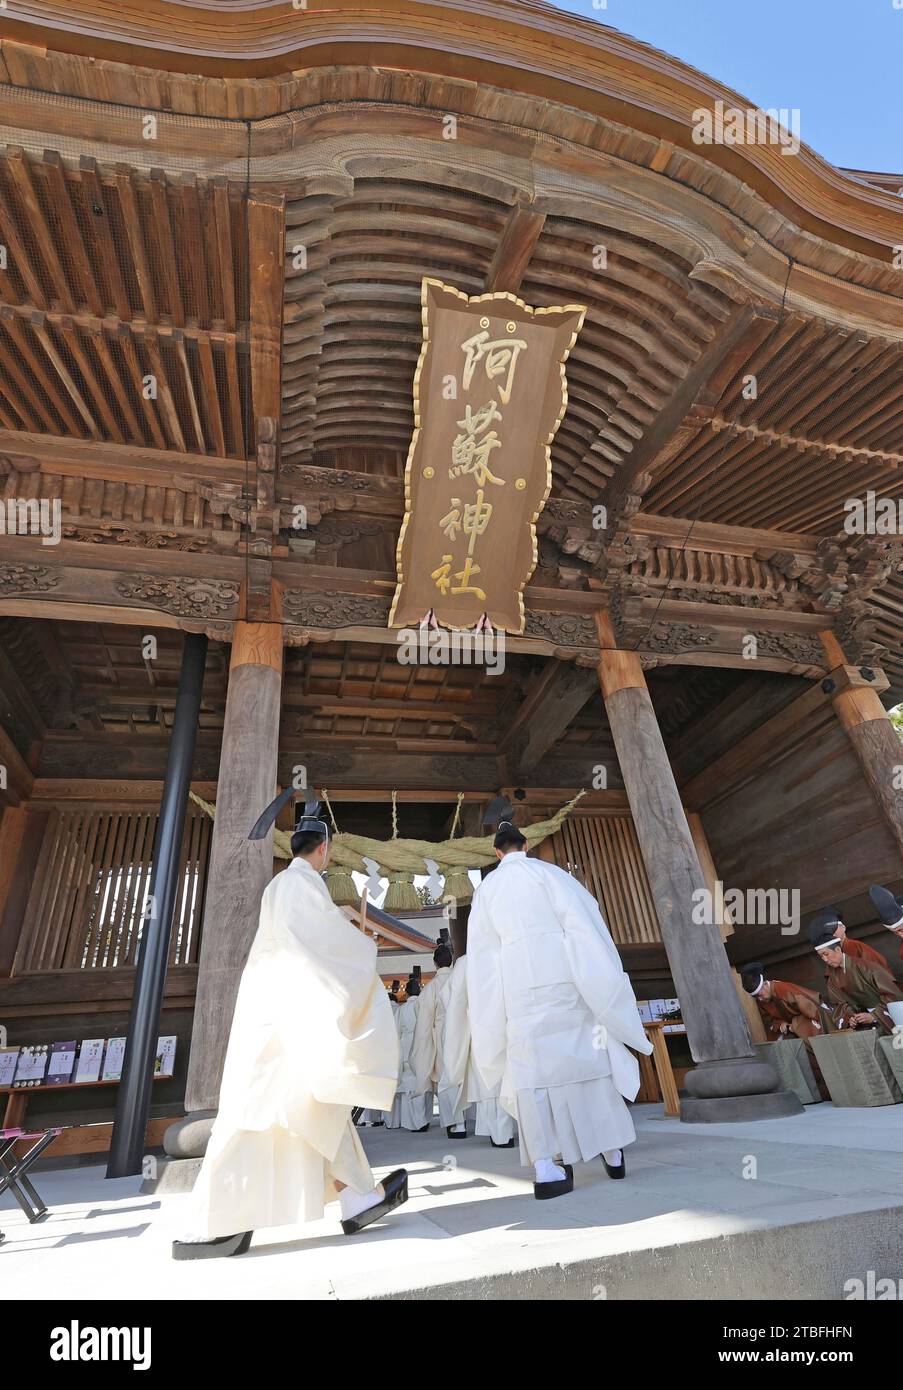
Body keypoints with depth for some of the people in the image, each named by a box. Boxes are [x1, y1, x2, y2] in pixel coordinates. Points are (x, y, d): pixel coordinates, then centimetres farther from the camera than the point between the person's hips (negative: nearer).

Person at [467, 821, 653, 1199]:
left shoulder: (486, 887, 13)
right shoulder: (547, 872, 5)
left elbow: (483, 949, 12)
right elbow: (582, 918, -1)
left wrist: (497, 1006, 17)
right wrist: (604, 978, 3)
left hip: (517, 984, 1)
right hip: (561, 975, -1)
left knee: (533, 1067, 3)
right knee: (587, 1054, 11)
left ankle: (545, 1166, -3)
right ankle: (612, 1151, 20)